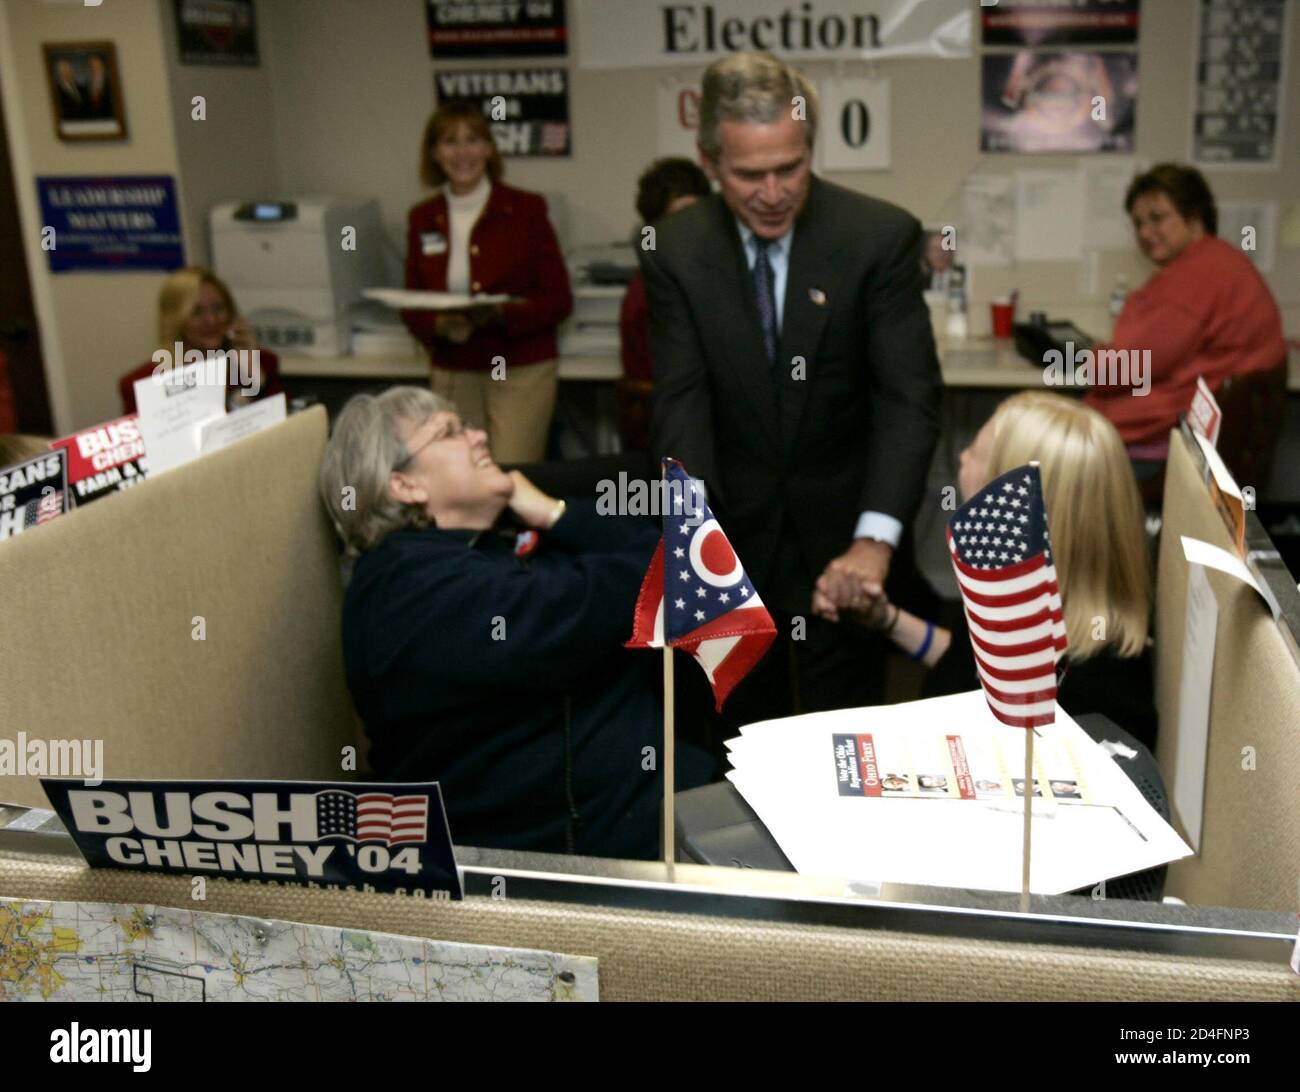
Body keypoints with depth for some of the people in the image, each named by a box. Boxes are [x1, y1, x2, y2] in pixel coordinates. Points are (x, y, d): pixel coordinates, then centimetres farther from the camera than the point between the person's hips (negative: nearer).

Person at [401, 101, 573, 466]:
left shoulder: (525, 209, -1)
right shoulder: (423, 218, 8)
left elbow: (558, 299, -3)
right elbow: (412, 306, 11)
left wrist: (500, 314, -19)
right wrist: (439, 325, -12)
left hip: (522, 370, -3)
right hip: (452, 375, 3)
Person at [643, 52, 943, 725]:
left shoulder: (882, 237, -12)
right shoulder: (675, 252, -7)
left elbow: (909, 396, -17)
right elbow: (681, 403, -12)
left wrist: (873, 540, -30)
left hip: (840, 535, -1)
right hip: (733, 526, 2)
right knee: (749, 732, 16)